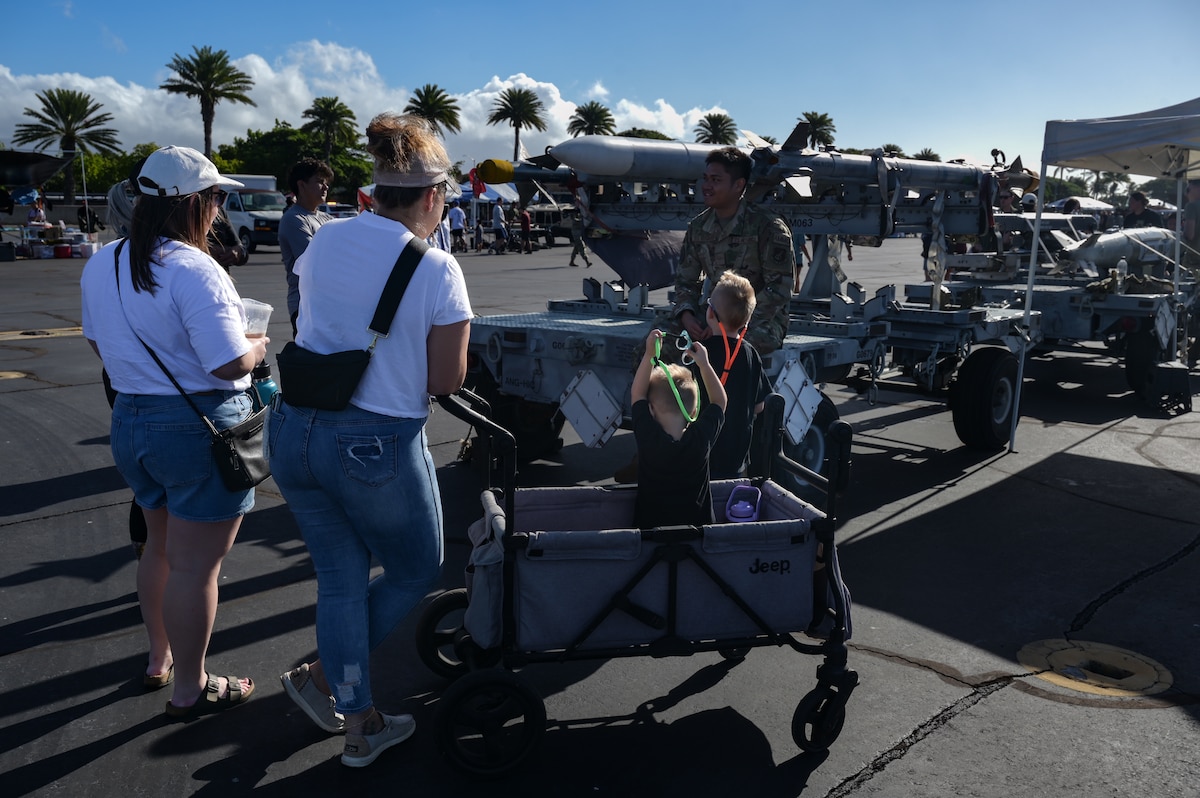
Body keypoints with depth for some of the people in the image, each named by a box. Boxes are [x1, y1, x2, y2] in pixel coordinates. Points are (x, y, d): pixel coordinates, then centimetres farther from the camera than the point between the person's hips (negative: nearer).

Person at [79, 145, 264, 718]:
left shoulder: (101, 264, 6)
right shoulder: (193, 271, -21)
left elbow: (98, 342, 17)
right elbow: (232, 363, -24)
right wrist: (259, 344, -4)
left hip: (130, 419, 9)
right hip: (201, 428, -8)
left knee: (160, 547, 25)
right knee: (195, 565, 4)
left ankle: (158, 660, 42)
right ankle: (190, 690, 19)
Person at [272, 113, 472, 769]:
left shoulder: (324, 240, 3)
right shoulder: (437, 270, -13)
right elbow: (445, 382, -9)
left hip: (293, 433, 6)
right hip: (376, 447, -6)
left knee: (340, 576, 19)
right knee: (417, 572, 21)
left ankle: (359, 726, 30)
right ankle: (321, 675, 21)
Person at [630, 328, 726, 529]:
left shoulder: (648, 437, -22)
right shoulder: (702, 437, -19)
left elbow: (637, 394, -7)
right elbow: (719, 400, -1)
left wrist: (649, 355, -11)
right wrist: (703, 363, -1)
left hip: (651, 526, -1)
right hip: (697, 526, 1)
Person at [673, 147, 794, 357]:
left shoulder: (768, 227, -11)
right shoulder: (698, 228, 6)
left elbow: (778, 288, -15)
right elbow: (686, 280, 12)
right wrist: (686, 314, -11)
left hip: (763, 318, -6)